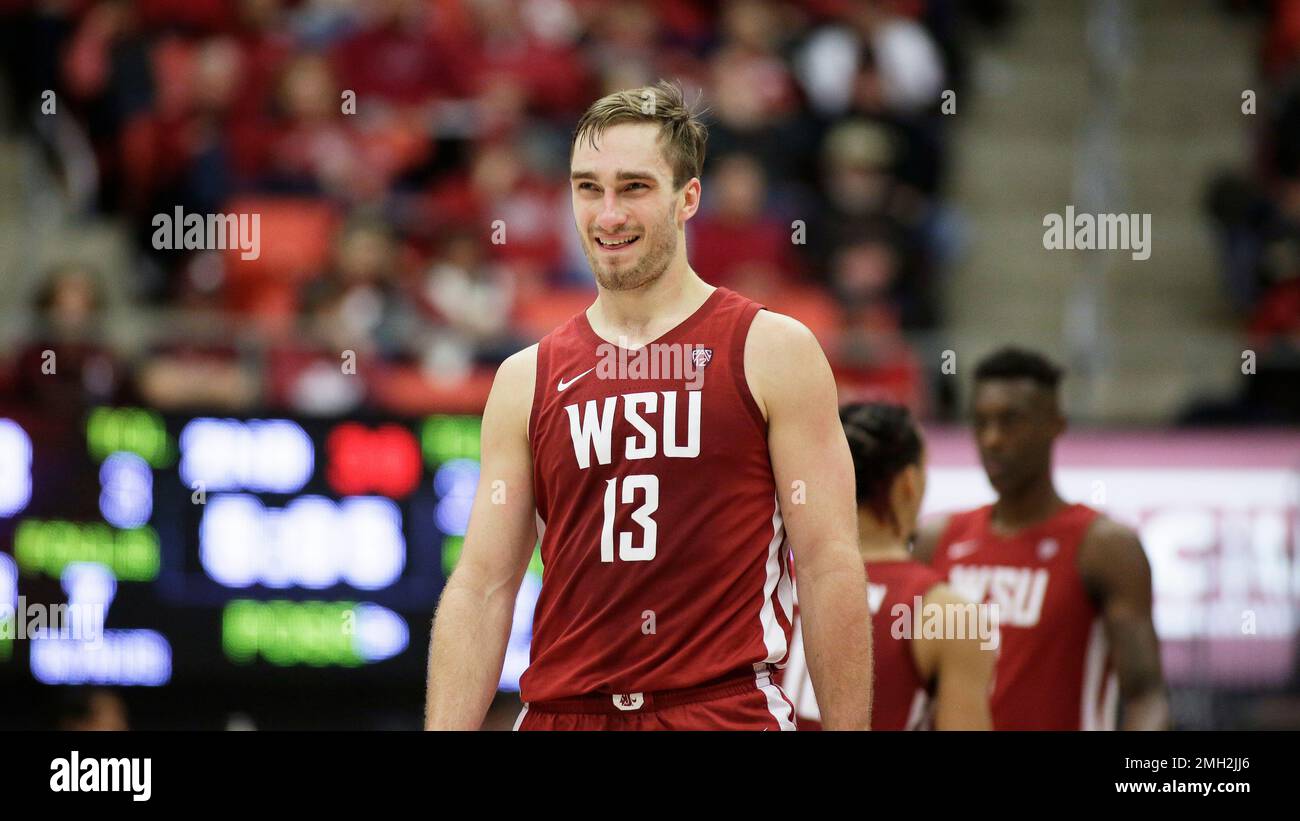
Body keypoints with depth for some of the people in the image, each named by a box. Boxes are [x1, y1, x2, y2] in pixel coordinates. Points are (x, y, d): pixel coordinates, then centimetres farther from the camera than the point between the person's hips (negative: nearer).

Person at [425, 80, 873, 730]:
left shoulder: (770, 350, 1)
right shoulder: (526, 380, 10)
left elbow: (830, 568, -3)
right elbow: (481, 587, 7)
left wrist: (847, 730, -10)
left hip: (724, 710, -3)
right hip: (559, 712, 3)